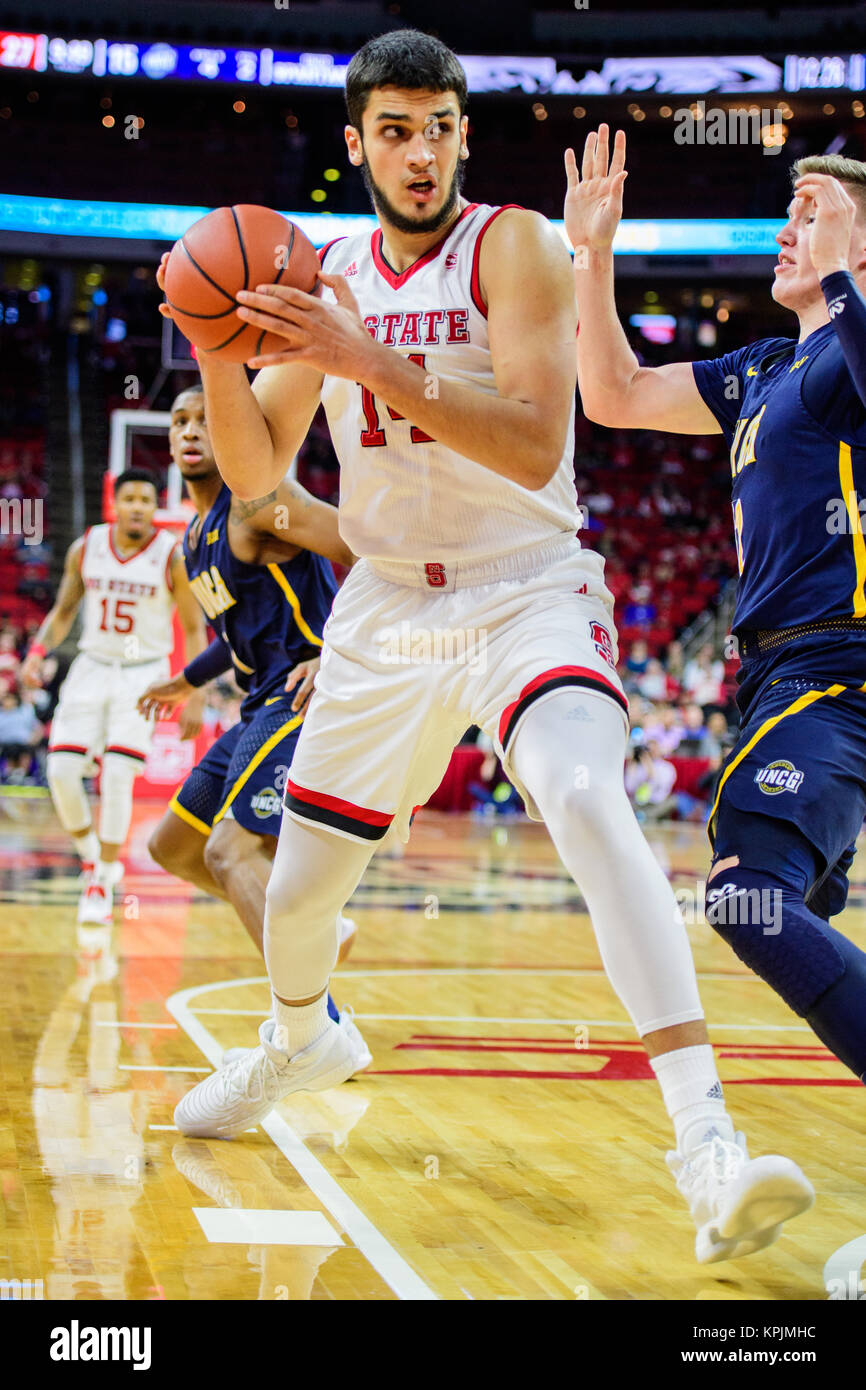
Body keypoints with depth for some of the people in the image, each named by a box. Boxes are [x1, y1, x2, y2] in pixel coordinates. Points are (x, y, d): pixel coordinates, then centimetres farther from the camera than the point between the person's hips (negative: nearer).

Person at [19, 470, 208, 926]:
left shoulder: (174, 557, -9)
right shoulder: (85, 549, 0)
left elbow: (195, 630, -3)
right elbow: (64, 610, 13)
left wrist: (195, 700, -8)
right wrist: (37, 652, -5)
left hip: (143, 674, -3)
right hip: (91, 669, 3)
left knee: (117, 777, -15)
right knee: (61, 772, -9)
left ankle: (103, 885, 0)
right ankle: (91, 857, 17)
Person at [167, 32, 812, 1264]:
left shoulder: (511, 244, -11)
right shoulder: (323, 282, 6)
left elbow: (534, 443, -25)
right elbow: (254, 472, 5)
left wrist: (370, 361, -34)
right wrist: (217, 353, -14)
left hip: (527, 595, -5)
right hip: (388, 607, 5)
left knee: (587, 801, -33)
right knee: (299, 884, 13)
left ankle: (707, 1145, -38)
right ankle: (299, 1040, 48)